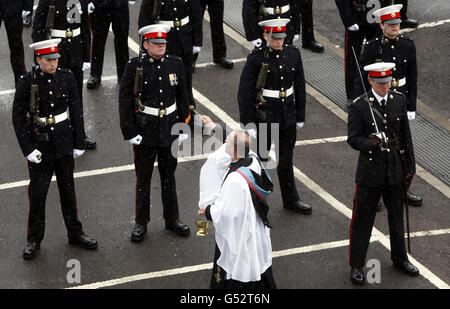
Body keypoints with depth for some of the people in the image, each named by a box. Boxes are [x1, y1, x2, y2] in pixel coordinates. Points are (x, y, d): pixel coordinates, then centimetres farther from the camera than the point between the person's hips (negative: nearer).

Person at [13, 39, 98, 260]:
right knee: (37, 193, 2)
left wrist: (79, 143, 2)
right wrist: (28, 149, -13)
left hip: (64, 142, 3)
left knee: (68, 188, 13)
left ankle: (75, 233, 26)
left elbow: (76, 111, 3)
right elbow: (18, 117, -9)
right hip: (39, 144, -2)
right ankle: (34, 240, 14)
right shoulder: (27, 82, -12)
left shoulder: (67, 78, -4)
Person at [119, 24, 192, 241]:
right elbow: (125, 102, -9)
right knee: (143, 178, 6)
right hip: (145, 131, -3)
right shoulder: (134, 67, -11)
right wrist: (130, 132, -11)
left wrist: (183, 124, 8)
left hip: (170, 130, 3)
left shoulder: (175, 64, 0)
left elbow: (182, 96, 10)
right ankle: (141, 223, 18)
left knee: (169, 175, 15)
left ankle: (172, 219, 27)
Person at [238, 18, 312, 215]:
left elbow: (300, 86, 8)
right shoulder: (256, 58, -13)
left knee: (286, 160, 16)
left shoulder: (293, 54, -1)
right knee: (259, 158, 6)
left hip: (288, 115, 4)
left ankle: (291, 200, 28)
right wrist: (247, 122, -11)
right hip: (264, 116, -4)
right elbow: (245, 91, -11)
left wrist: (300, 116, 9)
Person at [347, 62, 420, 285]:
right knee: (362, 220, 4)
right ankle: (356, 266, 16)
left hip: (396, 172, 4)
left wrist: (410, 167, 7)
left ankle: (400, 259, 35)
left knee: (397, 216, 18)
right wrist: (370, 143, -33)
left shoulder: (399, 101, 1)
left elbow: (406, 136, 6)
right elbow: (353, 139, -12)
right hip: (370, 172, -4)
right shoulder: (359, 106, -12)